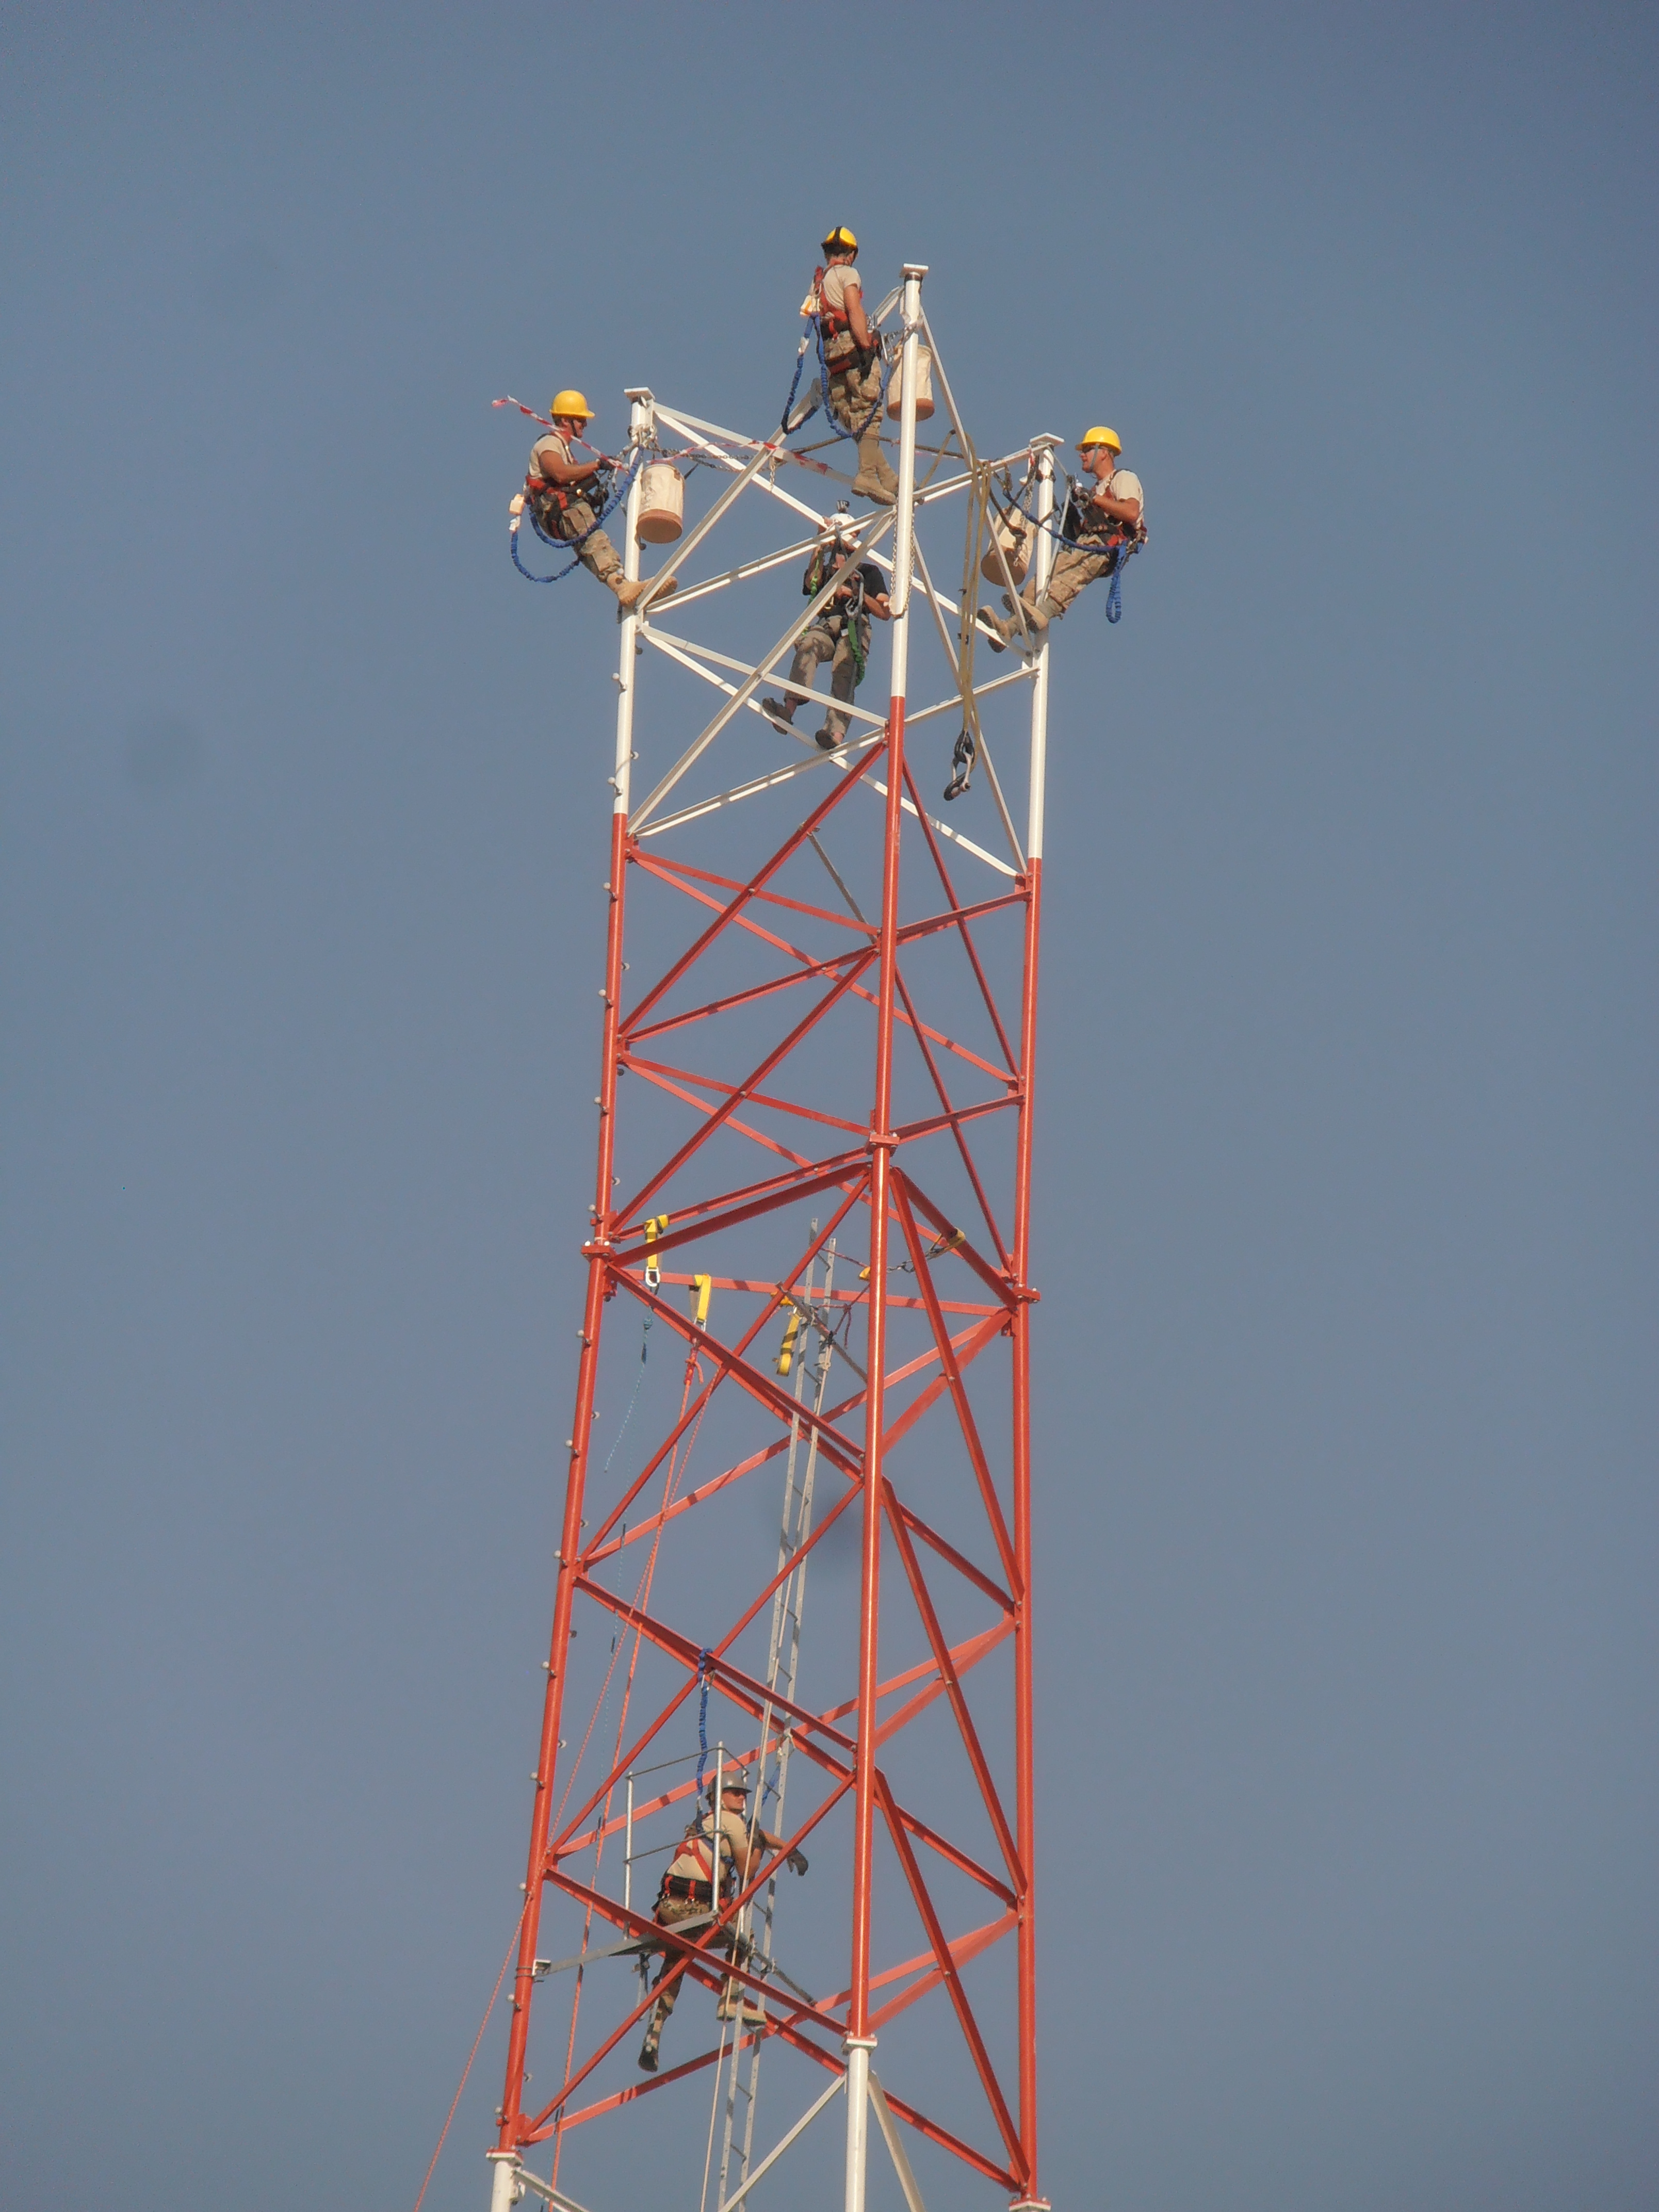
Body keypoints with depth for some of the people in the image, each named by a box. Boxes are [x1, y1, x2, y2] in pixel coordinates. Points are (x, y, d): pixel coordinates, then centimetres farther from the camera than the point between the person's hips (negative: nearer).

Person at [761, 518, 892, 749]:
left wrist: (858, 593, 3)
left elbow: (885, 613, 14)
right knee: (808, 644, -35)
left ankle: (835, 735, -55)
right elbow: (811, 584, 7)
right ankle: (789, 708, -54)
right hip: (826, 627, 2)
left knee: (843, 674, -30)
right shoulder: (827, 571, 34)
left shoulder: (868, 571, 27)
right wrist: (819, 554, 1)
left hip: (854, 628, -2)